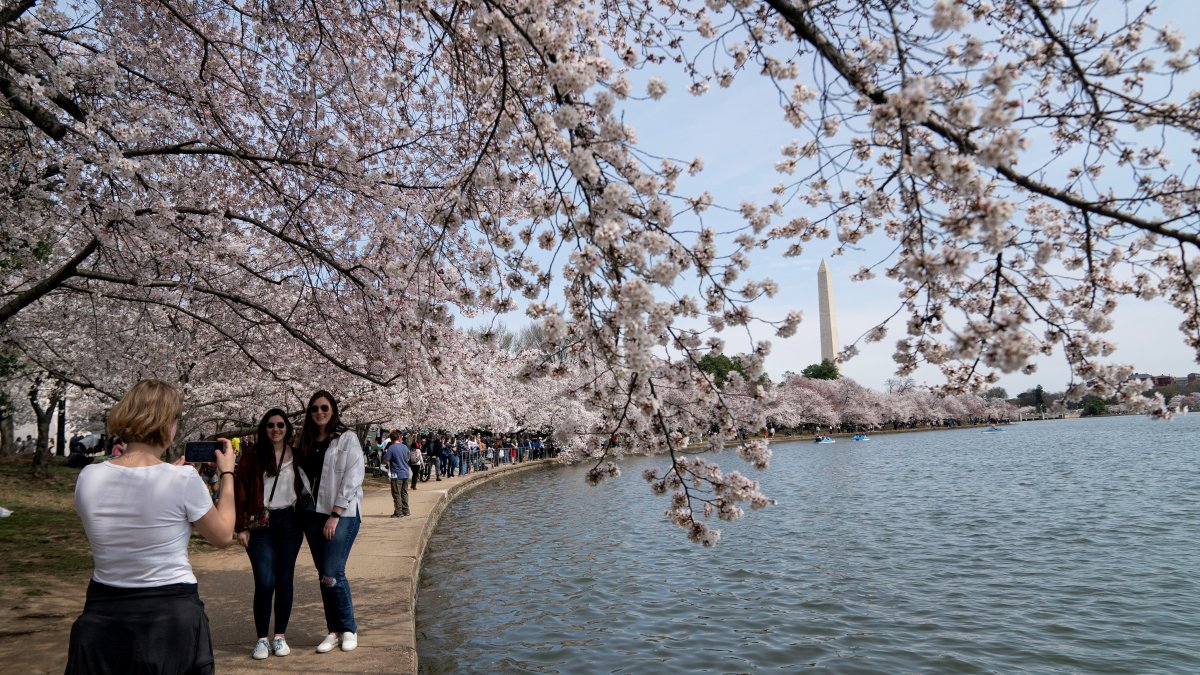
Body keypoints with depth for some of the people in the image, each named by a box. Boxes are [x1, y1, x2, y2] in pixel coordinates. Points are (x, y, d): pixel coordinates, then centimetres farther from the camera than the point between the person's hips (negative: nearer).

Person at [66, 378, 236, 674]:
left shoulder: (88, 478, -7)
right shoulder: (183, 479, -19)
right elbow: (223, 536, -4)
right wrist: (227, 474, 5)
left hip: (103, 614, 3)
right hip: (171, 615, -3)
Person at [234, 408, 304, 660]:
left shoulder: (296, 455, 6)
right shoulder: (253, 454, 0)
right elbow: (240, 490, -2)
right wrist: (242, 527, -7)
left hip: (289, 523, 2)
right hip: (261, 524, -2)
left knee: (285, 581, 6)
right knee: (265, 582, -8)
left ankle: (280, 636, 18)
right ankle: (262, 638, 7)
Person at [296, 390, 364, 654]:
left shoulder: (347, 438, -5)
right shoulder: (305, 442, 12)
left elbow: (352, 478, -11)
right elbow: (302, 478, 13)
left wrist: (335, 515, -14)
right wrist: (303, 509, 0)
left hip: (342, 514, -5)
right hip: (313, 514, 5)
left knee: (332, 573, -11)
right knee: (323, 575, 8)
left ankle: (349, 629, 7)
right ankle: (334, 631, 19)